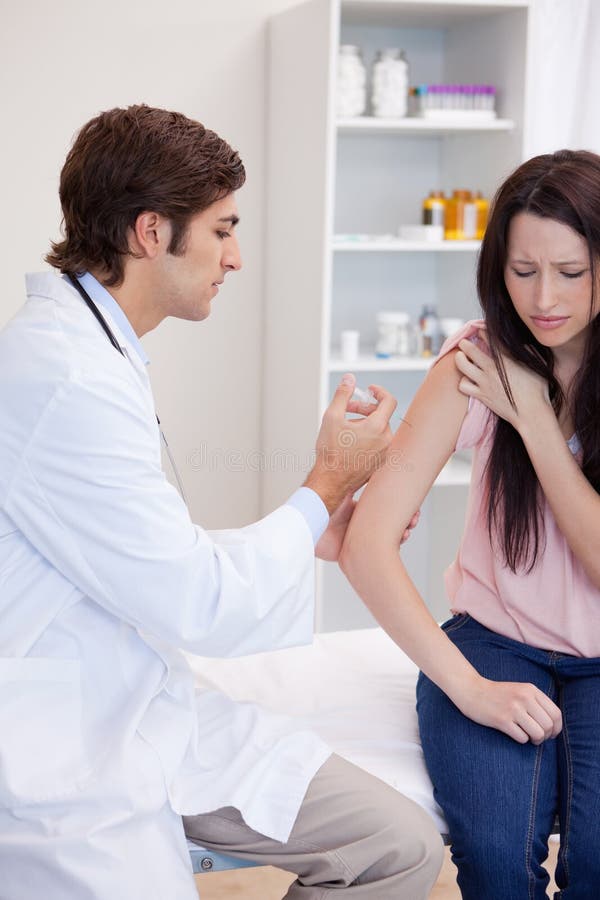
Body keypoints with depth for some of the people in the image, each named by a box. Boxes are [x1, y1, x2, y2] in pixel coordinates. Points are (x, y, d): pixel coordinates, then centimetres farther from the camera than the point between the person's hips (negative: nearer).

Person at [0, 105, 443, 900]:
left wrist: (312, 538, 14)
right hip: (69, 769, -9)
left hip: (152, 709, 9)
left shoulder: (96, 351, 11)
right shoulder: (67, 381, -23)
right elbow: (201, 610, -19)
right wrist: (326, 486, -5)